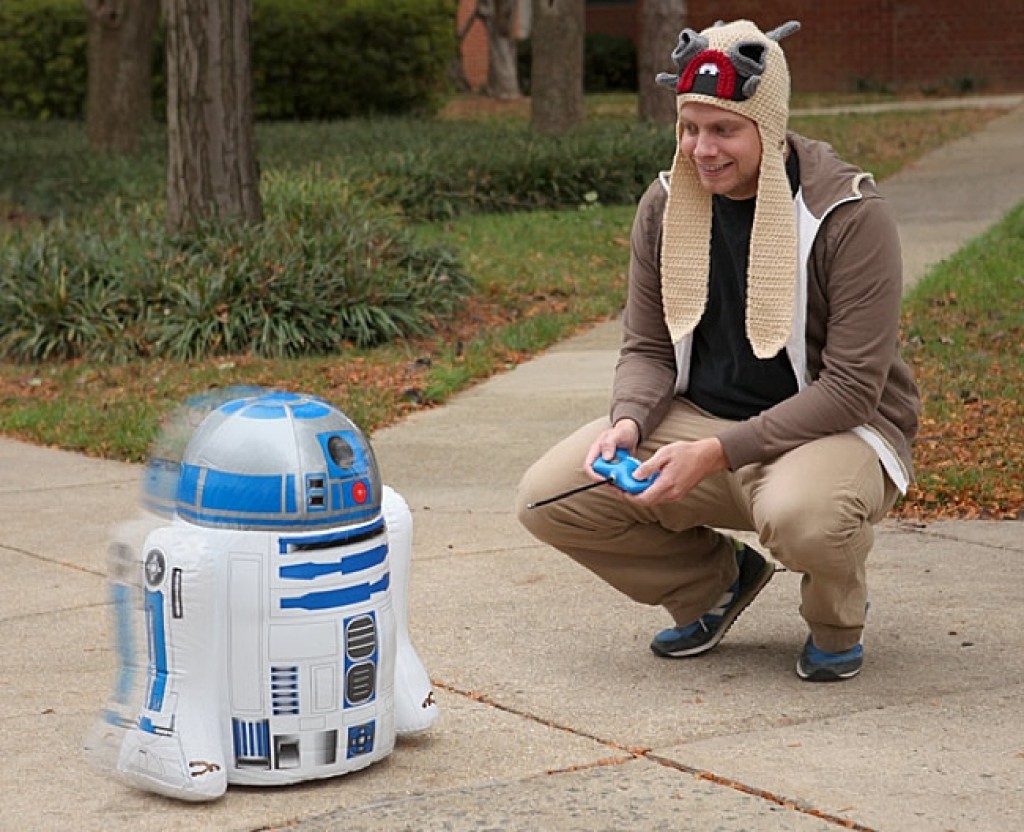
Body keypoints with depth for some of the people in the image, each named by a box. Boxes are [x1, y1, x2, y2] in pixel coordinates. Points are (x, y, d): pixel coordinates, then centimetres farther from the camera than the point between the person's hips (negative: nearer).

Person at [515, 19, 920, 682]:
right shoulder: (667, 205, -1)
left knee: (801, 515, -41)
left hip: (836, 428, -5)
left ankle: (836, 620, -1)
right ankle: (717, 581, 13)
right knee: (548, 499, -13)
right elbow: (648, 347, 7)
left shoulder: (850, 215, -18)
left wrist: (718, 453, -28)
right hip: (700, 420, 5)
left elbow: (851, 387, -20)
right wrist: (628, 422, -17)